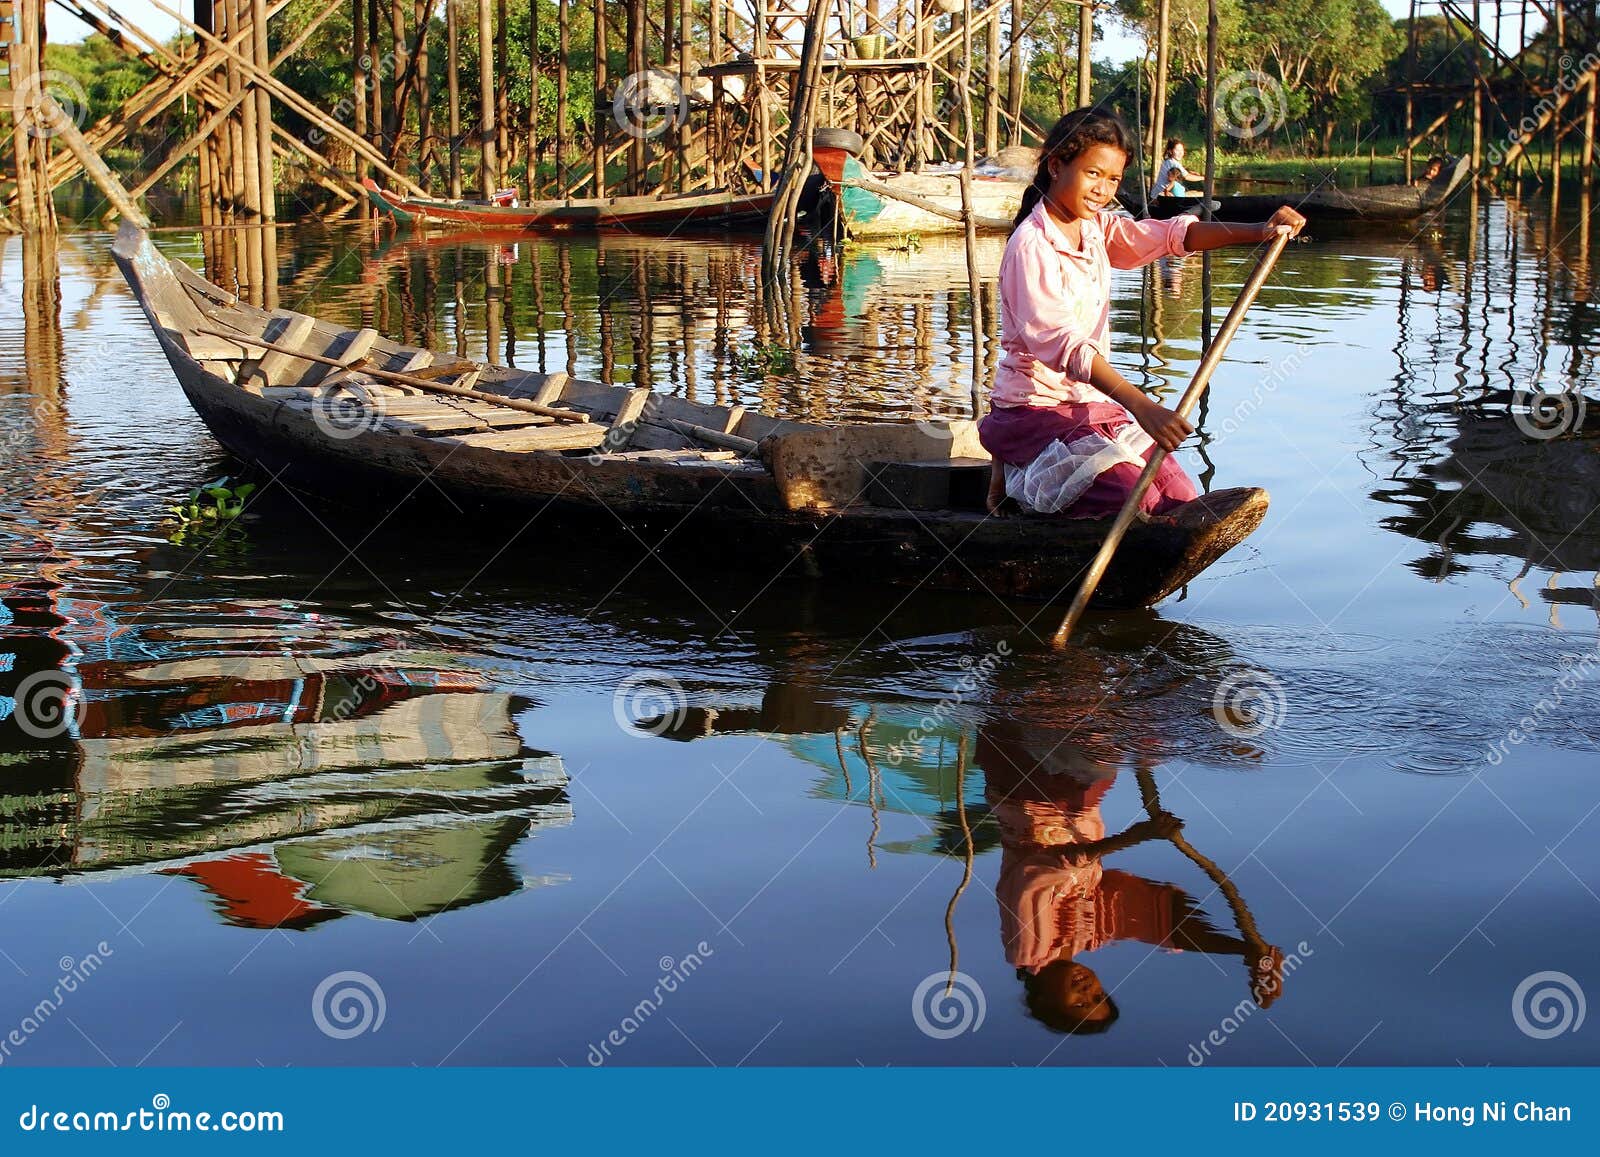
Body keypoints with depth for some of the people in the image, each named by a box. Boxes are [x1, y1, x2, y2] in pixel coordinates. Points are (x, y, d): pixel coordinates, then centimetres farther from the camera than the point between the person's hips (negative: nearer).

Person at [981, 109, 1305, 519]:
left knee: (1182, 499, -5)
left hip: (1095, 404, 9)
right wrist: (1140, 405, -39)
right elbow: (1063, 344, -29)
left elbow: (1173, 235, 1)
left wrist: (1260, 232, -17)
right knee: (1138, 501, -25)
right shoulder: (1032, 245, -18)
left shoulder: (1098, 229, 8)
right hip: (1036, 406, -9)